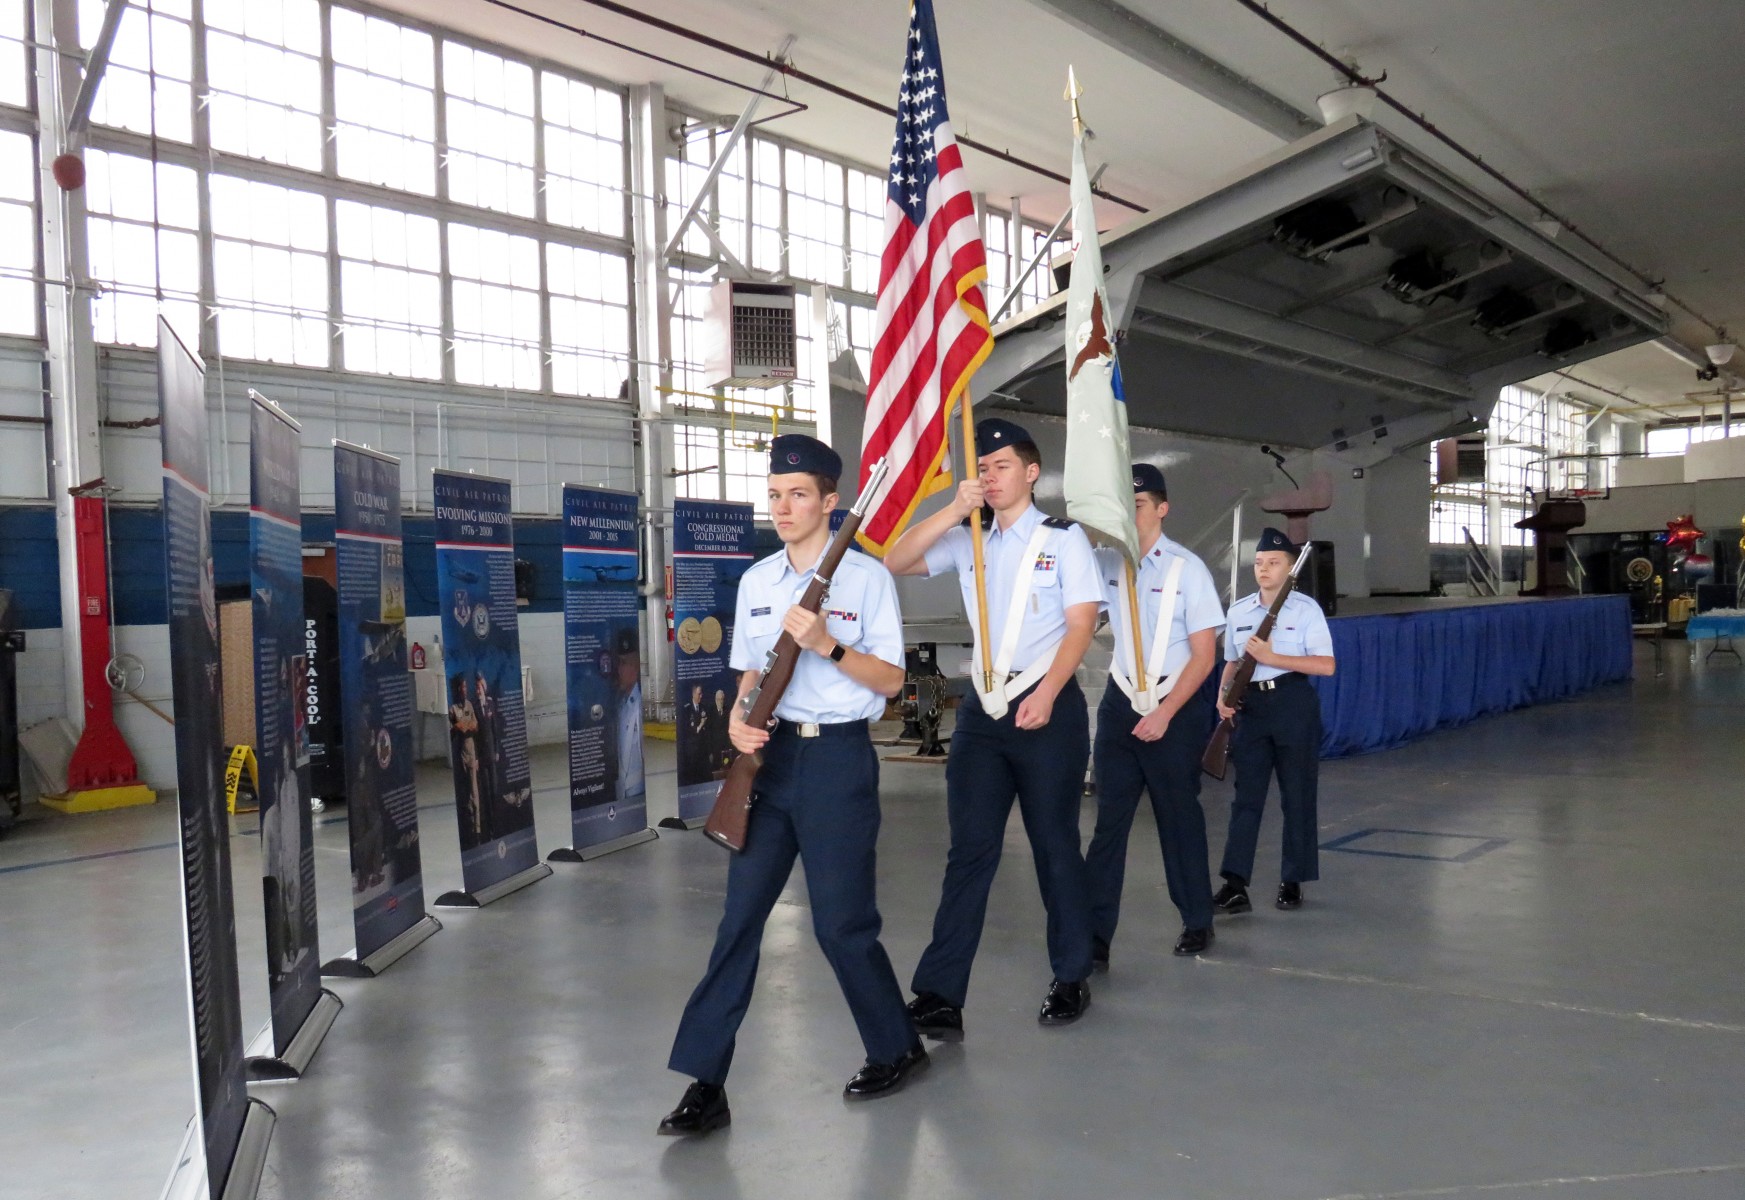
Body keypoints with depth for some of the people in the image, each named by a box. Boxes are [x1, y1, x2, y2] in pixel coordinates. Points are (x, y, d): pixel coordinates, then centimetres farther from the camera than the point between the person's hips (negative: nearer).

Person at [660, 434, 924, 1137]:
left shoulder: (866, 576, -4)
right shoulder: (756, 581, 11)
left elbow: (890, 679, -5)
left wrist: (827, 643, -20)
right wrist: (739, 718, -4)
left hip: (839, 758, -5)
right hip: (770, 755, 5)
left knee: (841, 921, 1)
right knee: (739, 918, 3)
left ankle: (897, 1049, 26)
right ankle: (705, 1084, 9)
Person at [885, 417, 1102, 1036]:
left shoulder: (1063, 538, 1)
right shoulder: (966, 541, 12)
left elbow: (1081, 625, -6)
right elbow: (894, 562, 1)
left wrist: (1046, 695, -19)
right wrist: (956, 509, -7)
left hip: (1048, 704, -3)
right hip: (983, 708, 3)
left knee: (1055, 845, 6)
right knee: (969, 850, 0)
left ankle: (1072, 980, 22)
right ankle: (939, 997, -1)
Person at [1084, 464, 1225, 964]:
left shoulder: (1186, 568, -8)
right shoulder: (1106, 562, 1)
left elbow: (1204, 654, -8)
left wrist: (1164, 713, -14)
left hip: (1176, 704, -2)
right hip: (1121, 701, 3)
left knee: (1180, 815, 10)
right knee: (1109, 817, -2)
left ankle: (1197, 922, 28)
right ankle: (1095, 933, 1)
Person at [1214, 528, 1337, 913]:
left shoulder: (1305, 609, -4)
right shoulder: (1239, 611, 9)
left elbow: (1325, 665, -11)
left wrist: (1271, 657, -17)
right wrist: (1223, 696, -2)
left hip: (1293, 704, -3)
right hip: (1250, 706, 4)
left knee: (1297, 795, 5)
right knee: (1246, 796, 0)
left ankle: (1292, 882, 17)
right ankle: (1235, 886, -2)